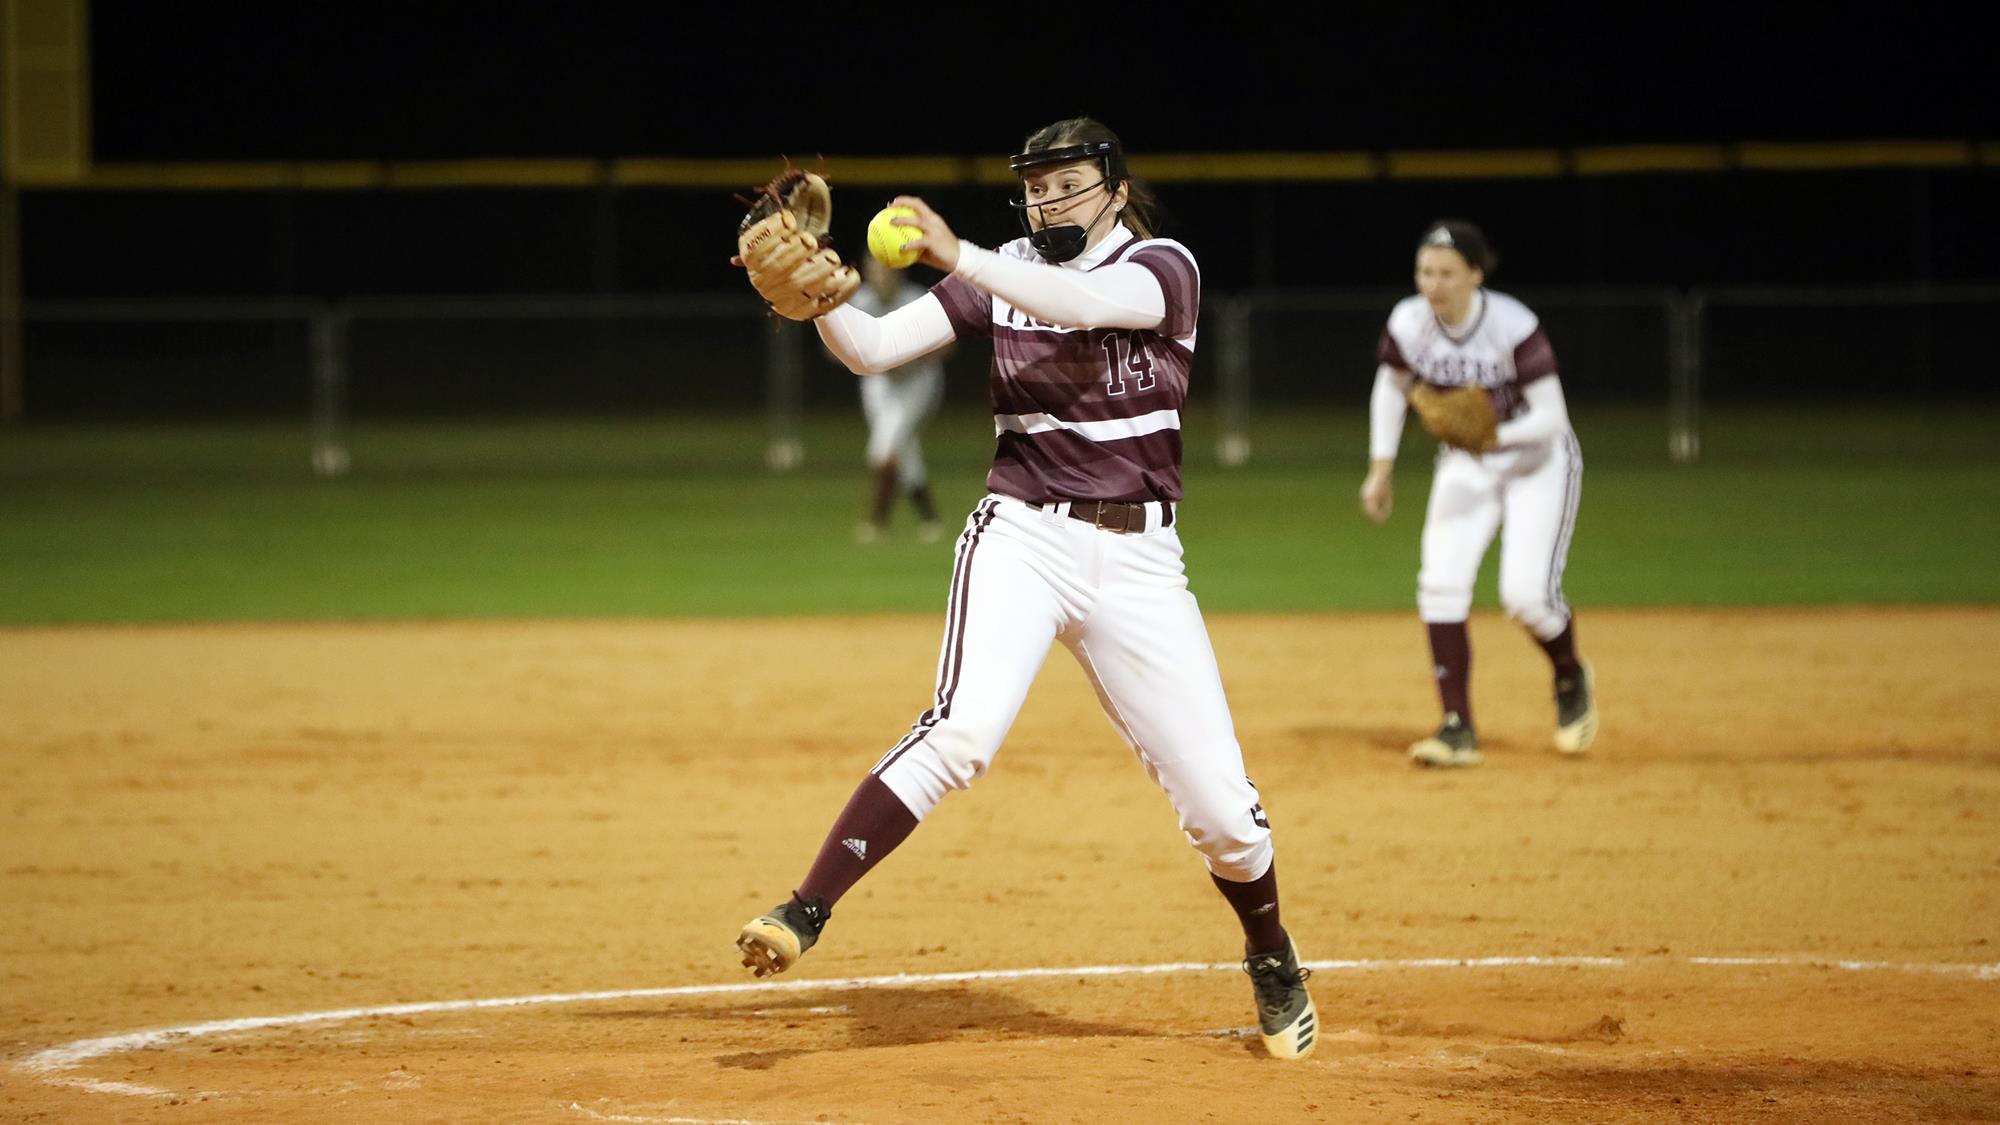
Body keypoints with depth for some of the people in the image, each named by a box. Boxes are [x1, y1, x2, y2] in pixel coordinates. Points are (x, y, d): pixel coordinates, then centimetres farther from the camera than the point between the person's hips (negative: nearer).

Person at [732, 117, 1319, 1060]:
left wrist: (957, 257, -35)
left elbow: (1085, 304, -23)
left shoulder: (1163, 269, 0)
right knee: (964, 728, -28)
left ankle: (1271, 958, 28)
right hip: (1023, 535, 0)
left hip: (1137, 556, 0)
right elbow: (872, 349, -4)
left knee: (1217, 797, 0)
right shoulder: (1000, 277, 6)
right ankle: (803, 915, -30)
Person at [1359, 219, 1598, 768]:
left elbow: (1552, 417, -27)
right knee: (1440, 584, -13)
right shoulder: (1409, 323, -16)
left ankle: (1571, 679, 16)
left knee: (1526, 593, -17)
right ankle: (1458, 729, -6)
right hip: (1464, 465, 4)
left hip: (1537, 460, -4)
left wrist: (1497, 436, -43)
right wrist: (1380, 470, 6)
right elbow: (1391, 387, 5)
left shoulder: (1513, 327, -29)